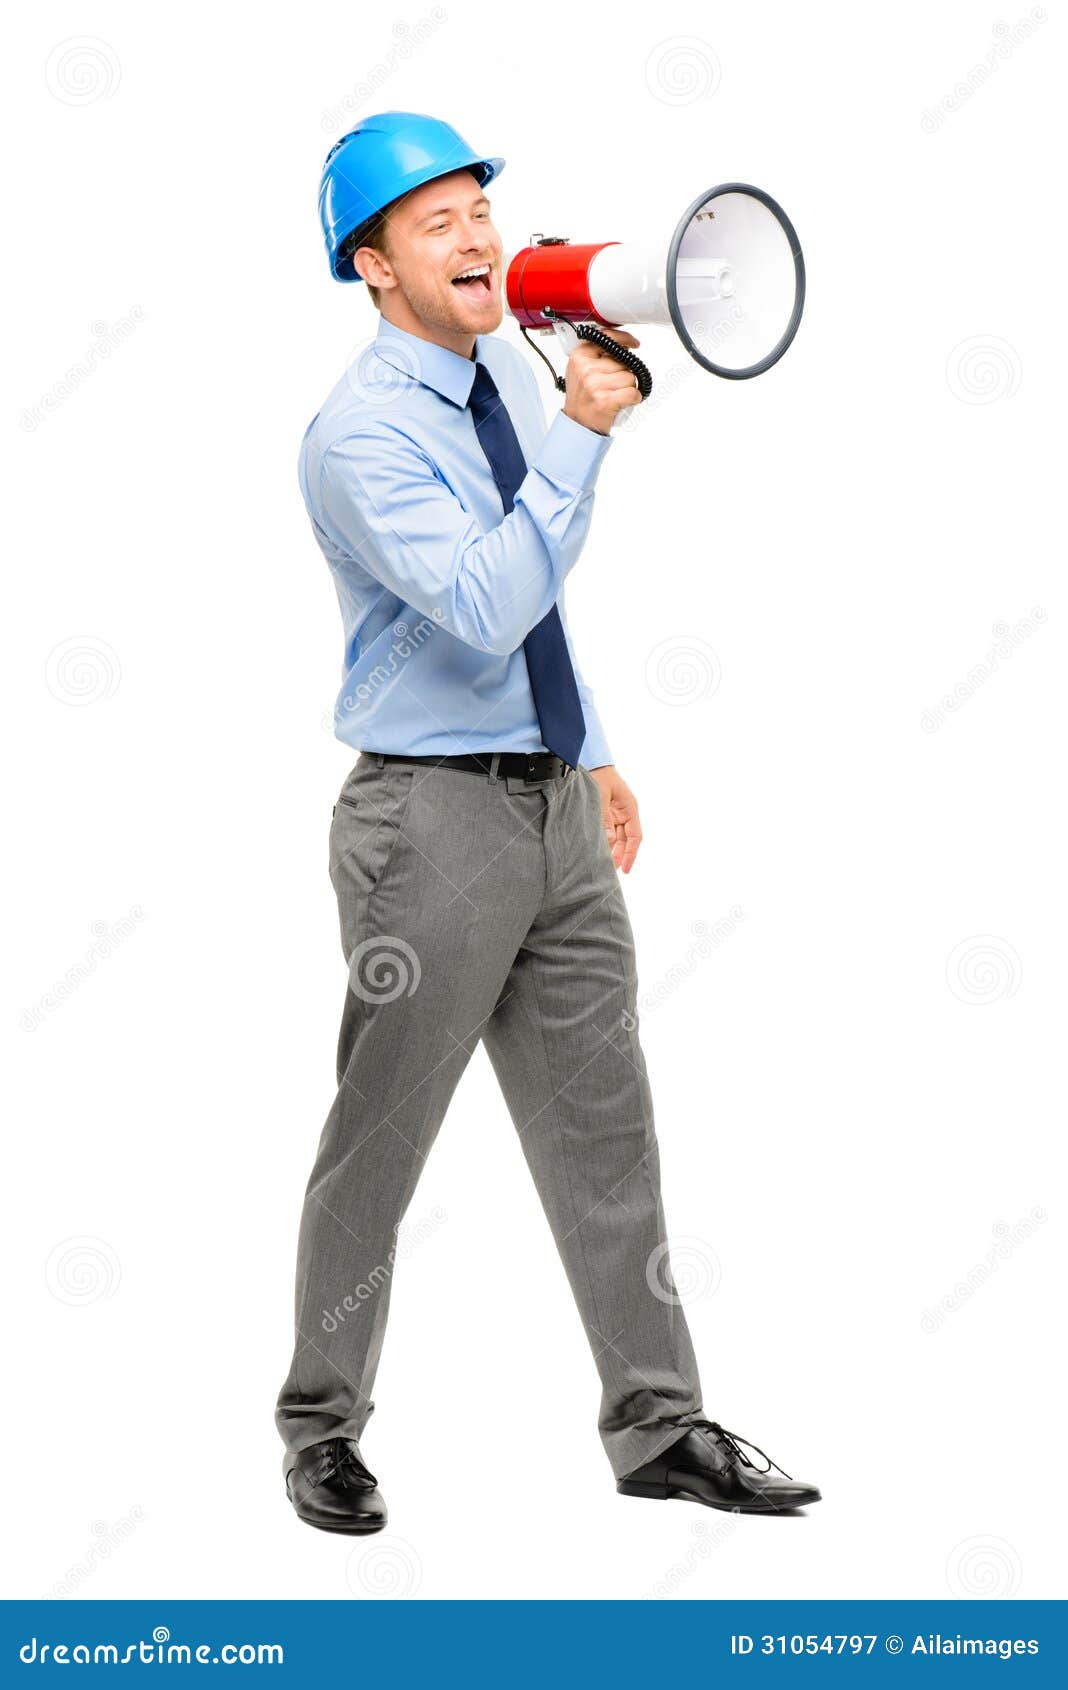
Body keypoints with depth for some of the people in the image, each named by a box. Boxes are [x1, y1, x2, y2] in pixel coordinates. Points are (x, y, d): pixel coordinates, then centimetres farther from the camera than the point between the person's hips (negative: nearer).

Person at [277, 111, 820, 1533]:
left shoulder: (512, 375, 10)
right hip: (433, 817, -7)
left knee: (604, 1124, 10)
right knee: (379, 1144, 4)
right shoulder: (357, 436, -16)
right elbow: (488, 609, -28)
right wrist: (584, 433, -28)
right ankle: (323, 1430, 20)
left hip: (554, 804, 7)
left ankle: (658, 1425, 18)